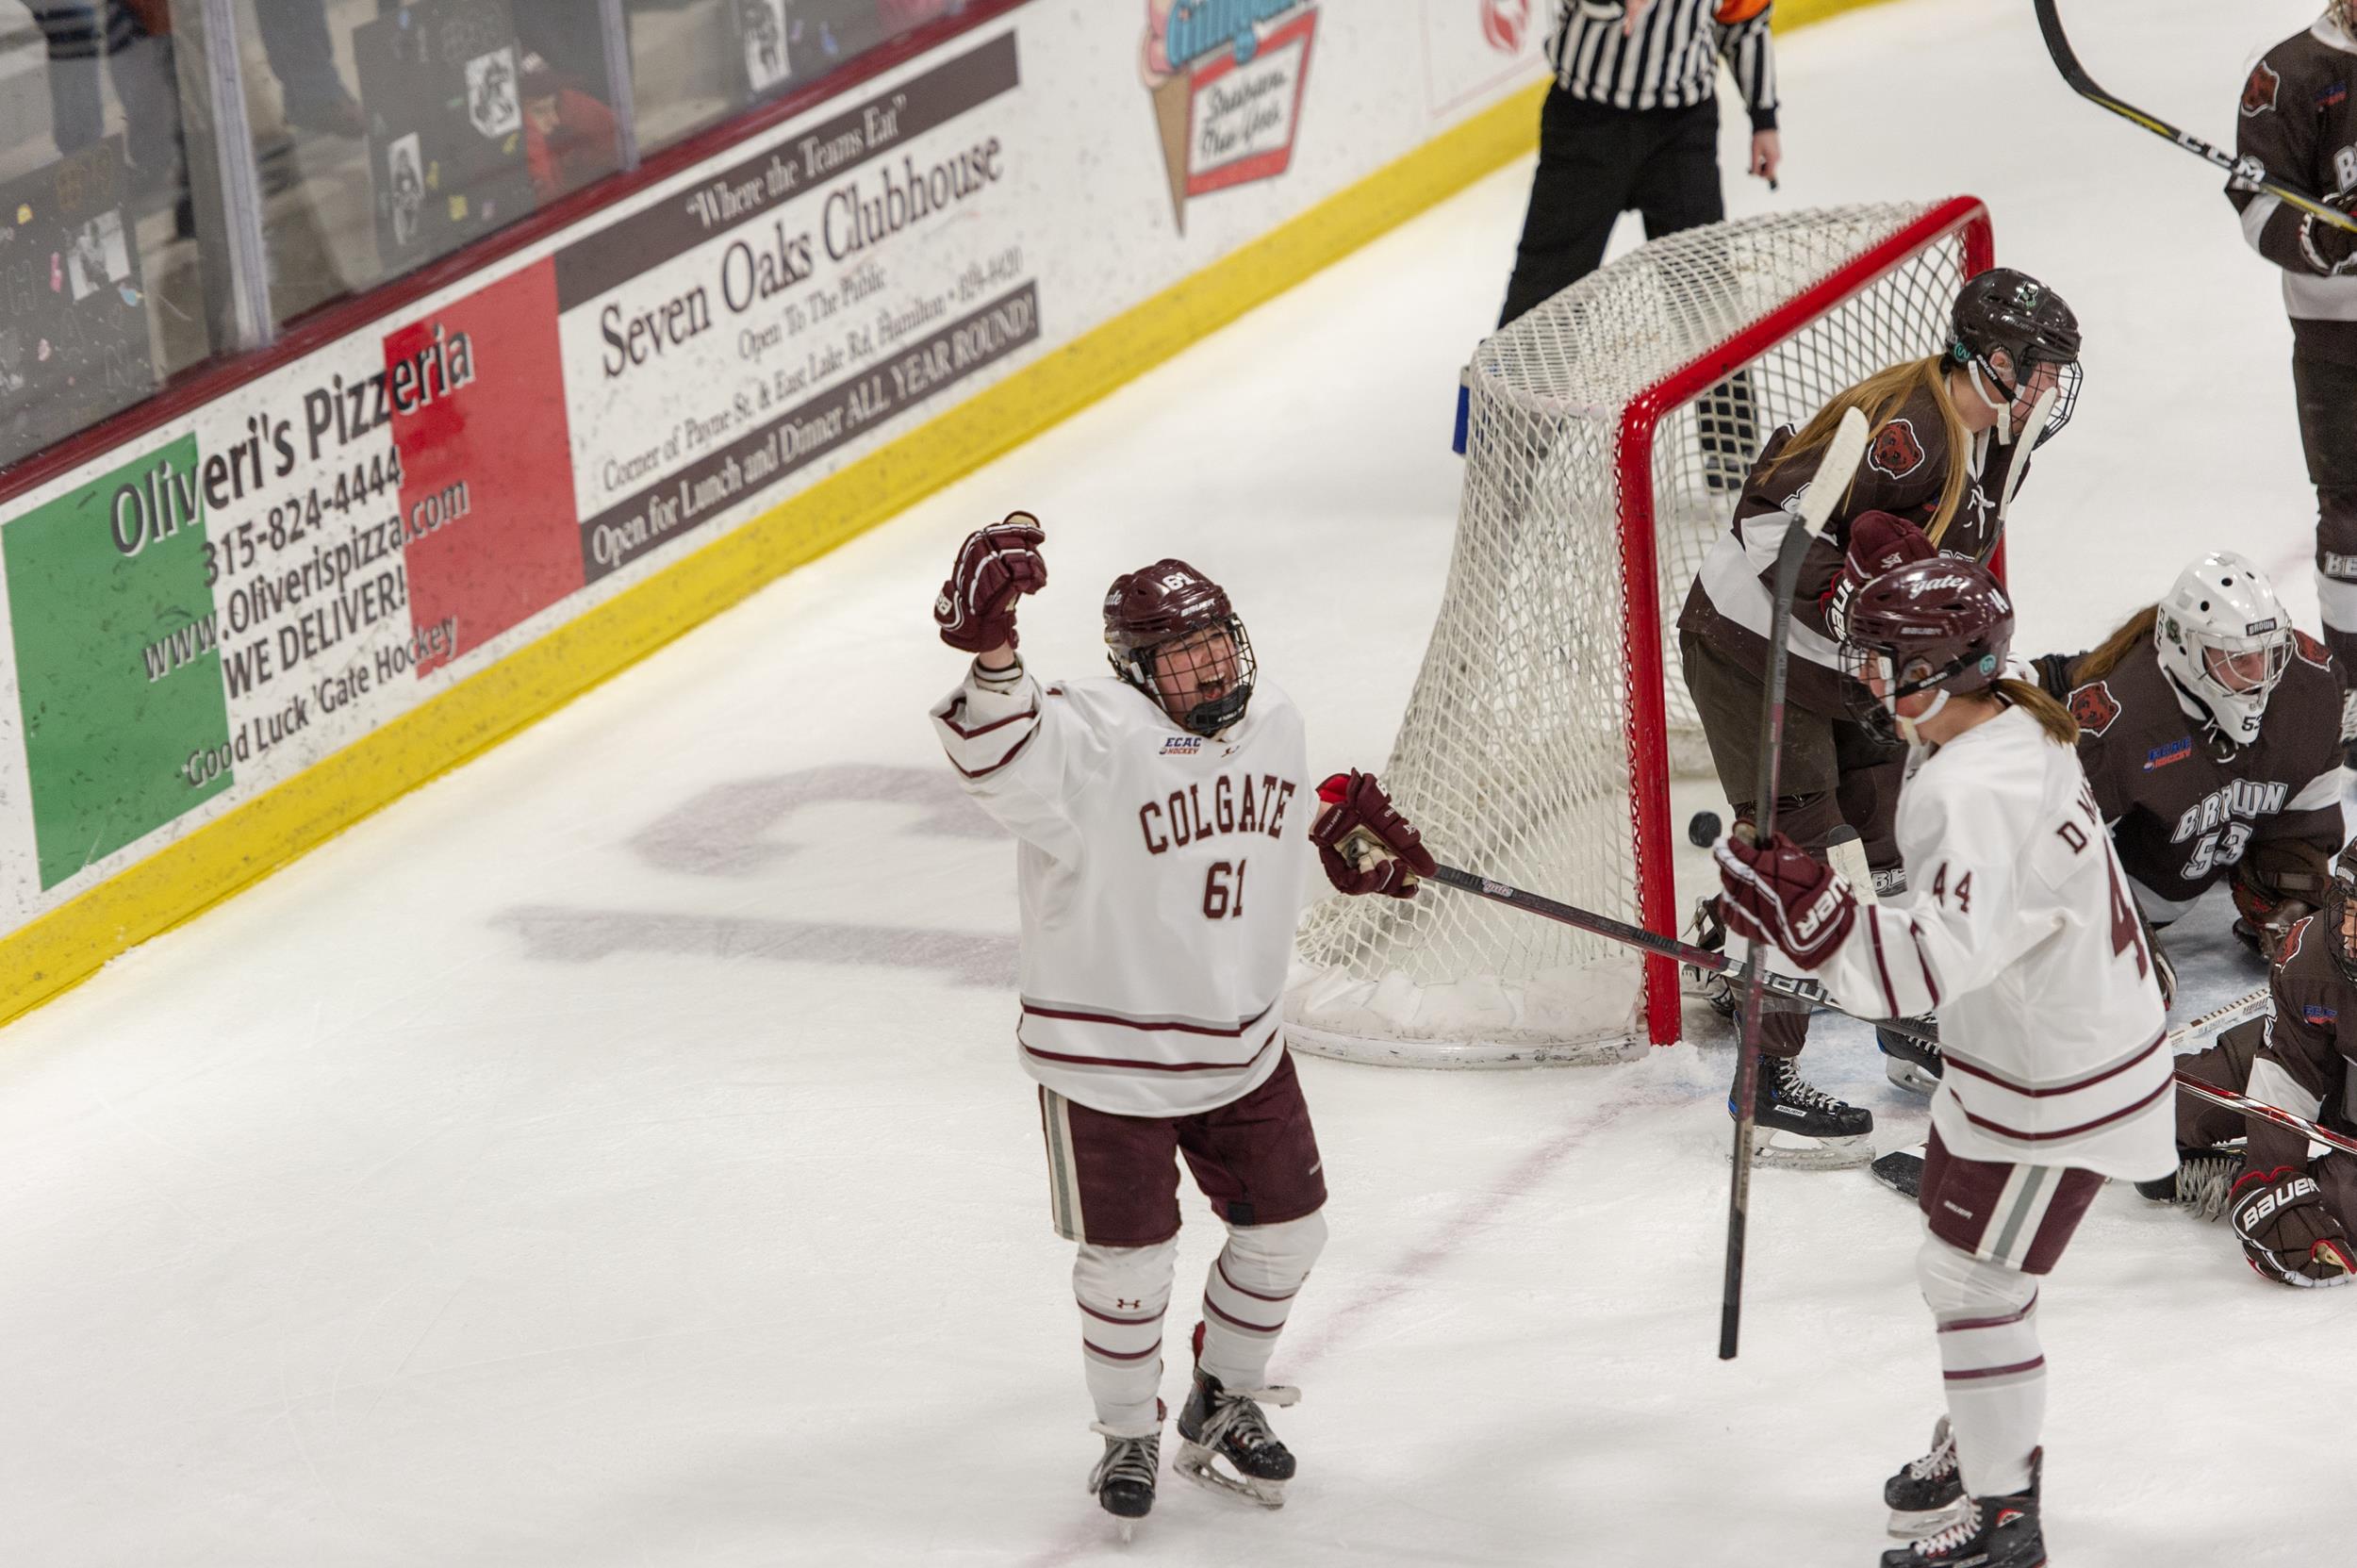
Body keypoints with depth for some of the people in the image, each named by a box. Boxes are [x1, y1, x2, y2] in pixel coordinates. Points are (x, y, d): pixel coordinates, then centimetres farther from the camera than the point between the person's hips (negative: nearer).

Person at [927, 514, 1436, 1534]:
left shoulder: (1272, 723, 1)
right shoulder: (1096, 742, -23)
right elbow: (1005, 762, -44)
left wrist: (1343, 826, 22)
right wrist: (991, 651, -57)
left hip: (1241, 1047, 7)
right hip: (1105, 1056, -6)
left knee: (1284, 1228, 14)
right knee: (1128, 1260, 2)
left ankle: (1223, 1408, 37)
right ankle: (1128, 1439, 25)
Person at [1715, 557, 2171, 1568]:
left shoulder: (1976, 794, -33)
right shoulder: (2014, 725, 0)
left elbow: (1936, 961, -42)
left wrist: (1804, 913, -48)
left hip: (2059, 1085, -10)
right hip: (2014, 1050, 10)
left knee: (1978, 1281, 0)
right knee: (1954, 1254, 24)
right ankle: (1982, 1440, 44)